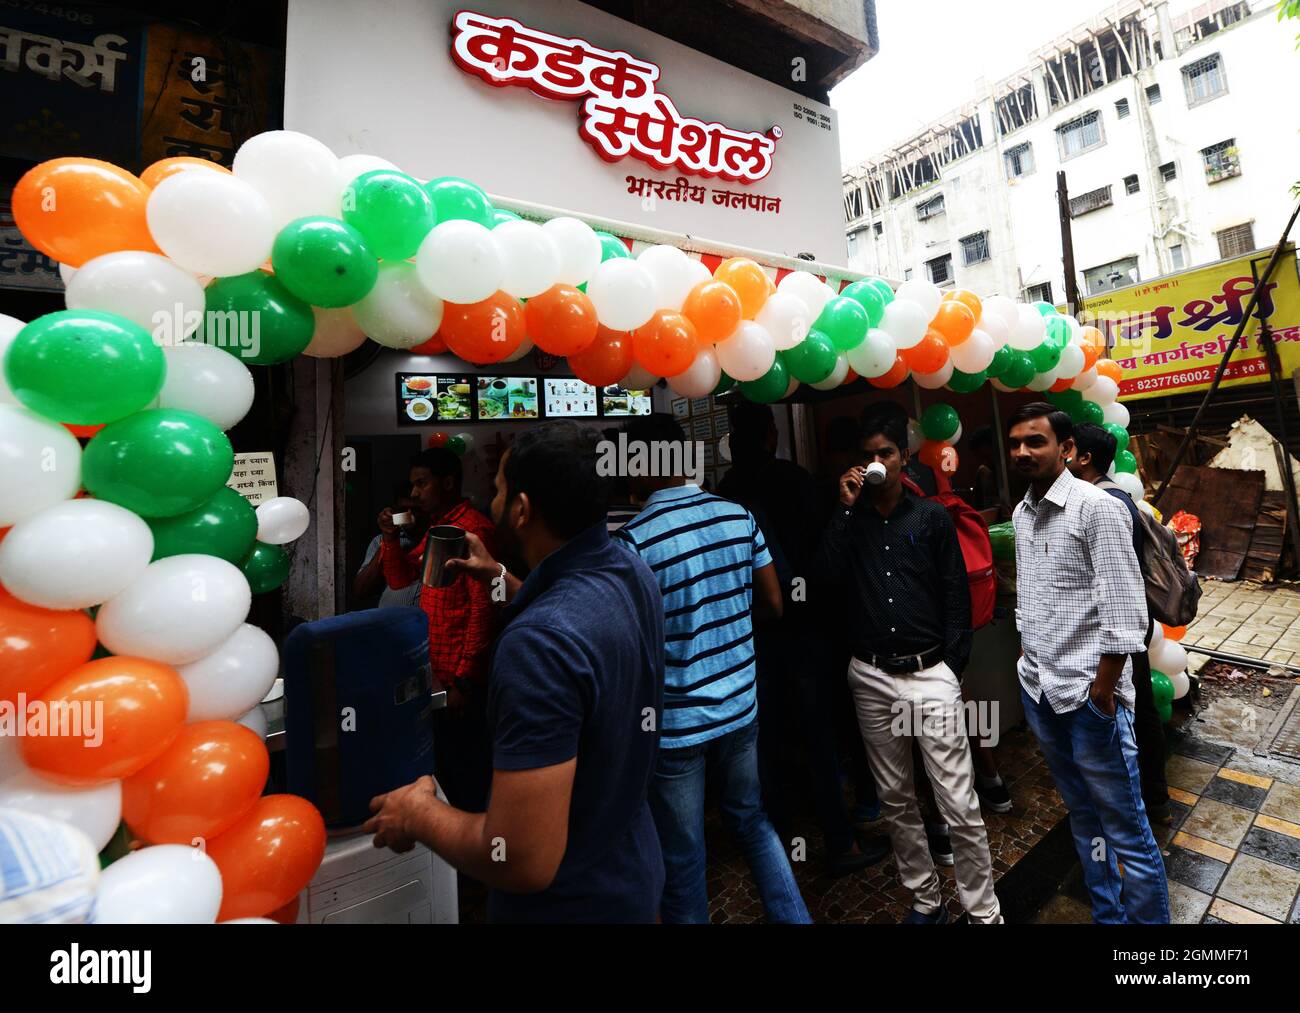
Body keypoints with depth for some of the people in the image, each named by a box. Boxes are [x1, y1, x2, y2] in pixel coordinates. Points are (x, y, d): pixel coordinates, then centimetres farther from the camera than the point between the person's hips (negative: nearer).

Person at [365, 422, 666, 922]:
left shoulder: (538, 644, -36)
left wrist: (418, 814, -15)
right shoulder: (633, 573, -10)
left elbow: (524, 862, -31)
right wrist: (500, 578, 10)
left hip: (569, 904, -7)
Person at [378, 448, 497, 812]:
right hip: (435, 673, 9)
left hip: (461, 678, -9)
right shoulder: (435, 528, 13)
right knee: (442, 767, 21)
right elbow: (399, 579, 18)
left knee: (467, 769, 6)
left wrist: (464, 680, -20)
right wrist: (391, 537, 2)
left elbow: (483, 609, -21)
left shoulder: (474, 530, -17)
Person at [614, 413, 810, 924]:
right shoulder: (739, 516, -5)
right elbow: (773, 604, 3)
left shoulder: (633, 541, -20)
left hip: (674, 722, -5)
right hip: (740, 706, 5)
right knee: (752, 820, 27)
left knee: (682, 860, 16)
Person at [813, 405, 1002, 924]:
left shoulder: (932, 517, 1)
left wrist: (952, 666, -3)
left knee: (960, 807, 1)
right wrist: (846, 508, -11)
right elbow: (826, 574, -11)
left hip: (929, 673, -2)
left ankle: (983, 911, 22)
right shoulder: (850, 519, 5)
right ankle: (925, 900, 34)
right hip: (871, 676, 3)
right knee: (896, 799, 15)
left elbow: (957, 595, 2)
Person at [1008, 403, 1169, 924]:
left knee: (1126, 830, 7)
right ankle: (1107, 914, 37)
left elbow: (1125, 610, -15)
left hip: (1088, 696, -6)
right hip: (1038, 692, 6)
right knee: (1083, 817, 21)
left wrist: (1101, 690, -15)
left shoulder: (1097, 507, -13)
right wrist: (1029, 659, 13)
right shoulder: (1021, 512, 7)